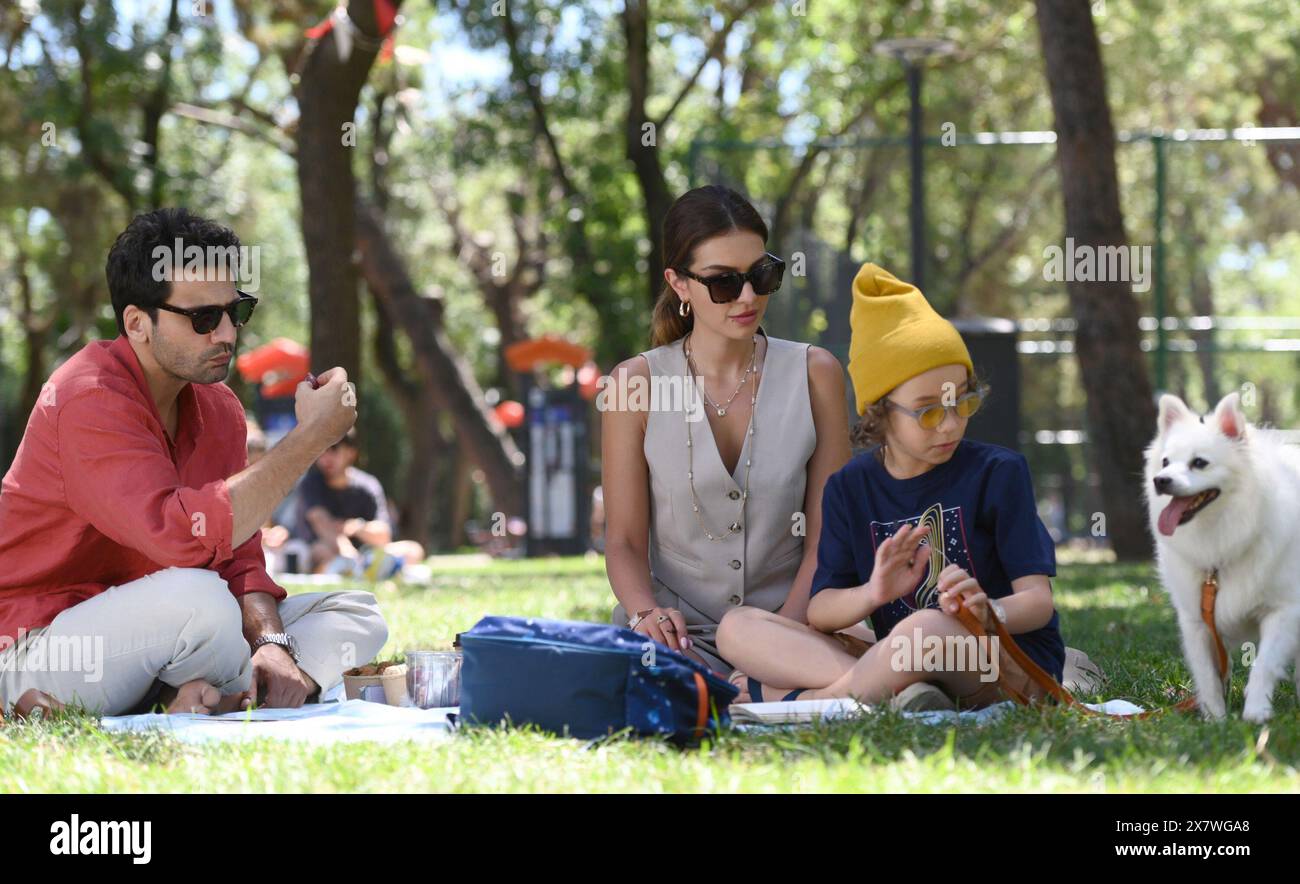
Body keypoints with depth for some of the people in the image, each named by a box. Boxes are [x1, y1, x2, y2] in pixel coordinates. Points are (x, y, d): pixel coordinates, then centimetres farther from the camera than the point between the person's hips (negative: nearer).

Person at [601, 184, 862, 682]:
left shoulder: (814, 374, 4)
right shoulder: (635, 384, 1)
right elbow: (625, 540, 2)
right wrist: (645, 614, -19)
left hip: (787, 626, 3)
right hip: (679, 633, -2)